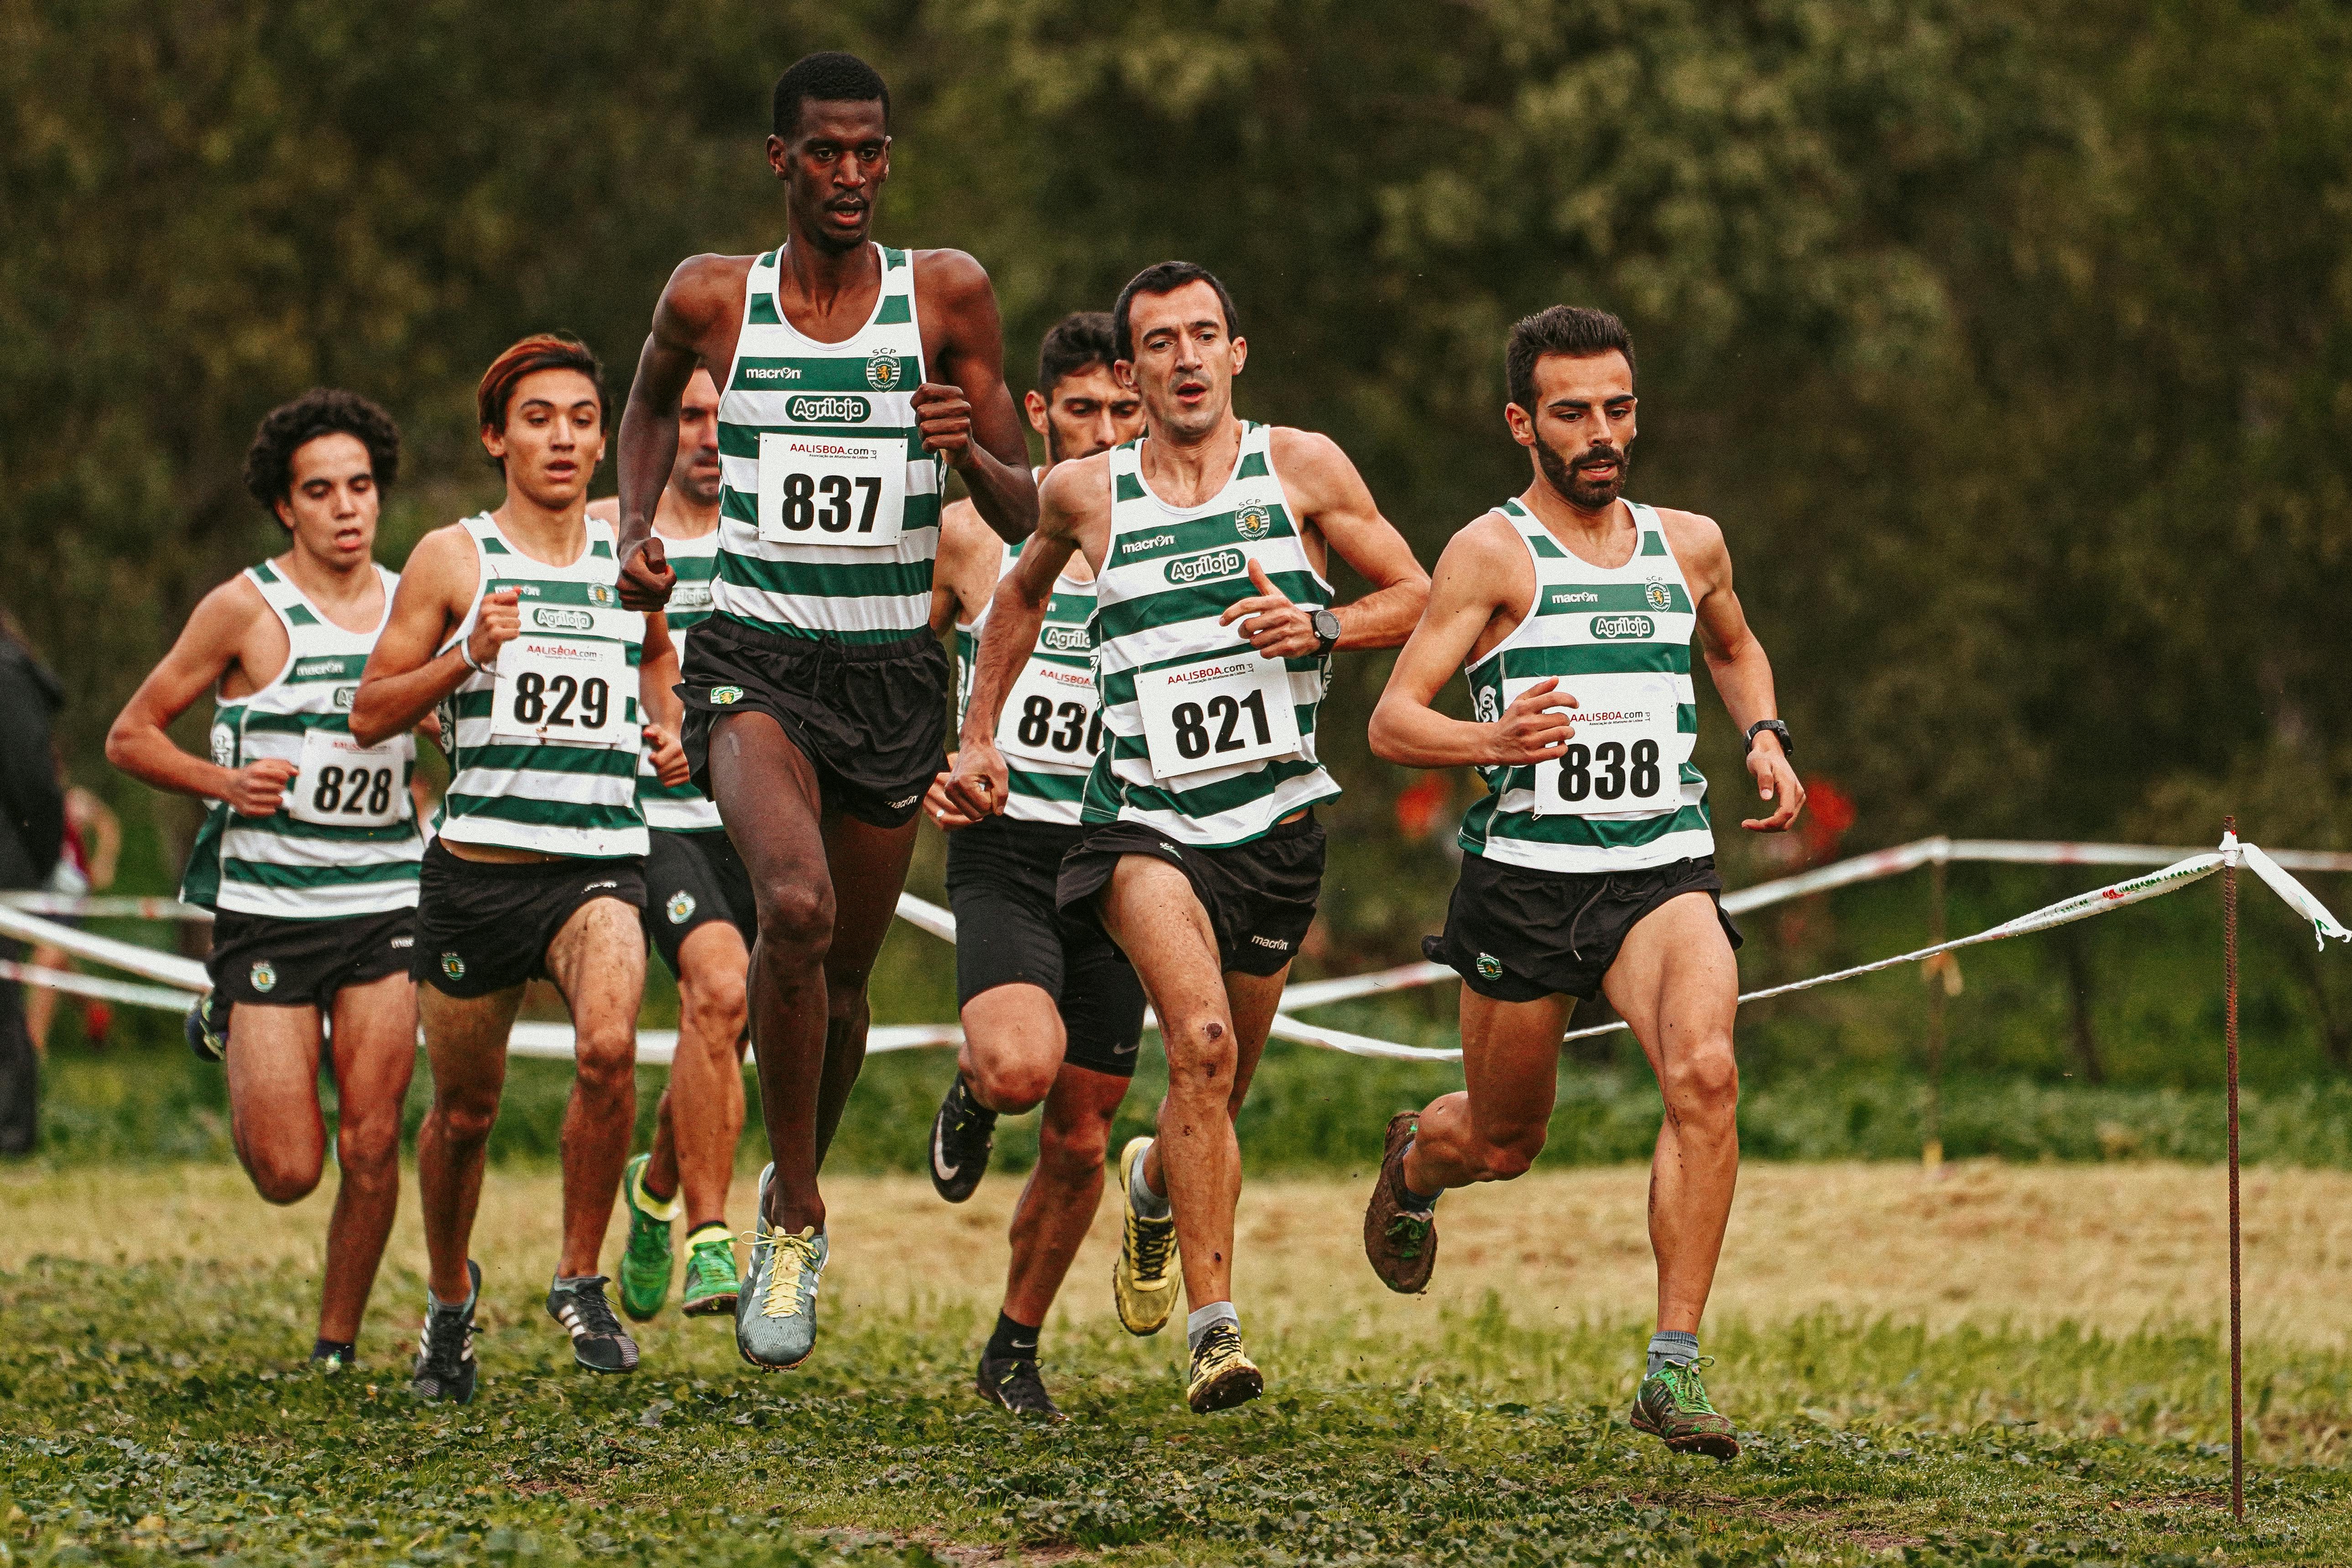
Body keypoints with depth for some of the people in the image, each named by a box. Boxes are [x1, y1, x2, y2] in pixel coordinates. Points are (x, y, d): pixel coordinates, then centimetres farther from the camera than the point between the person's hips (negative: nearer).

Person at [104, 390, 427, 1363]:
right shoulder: (245, 611, -5)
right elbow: (130, 737, 1)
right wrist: (225, 783, -15)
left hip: (385, 905, 3)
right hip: (267, 907, -3)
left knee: (371, 1148, -5)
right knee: (287, 1172, -3)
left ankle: (337, 1347, 13)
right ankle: (227, 1038, 27)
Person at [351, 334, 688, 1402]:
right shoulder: (454, 558, 1)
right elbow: (370, 713, 1)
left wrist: (669, 726, 10)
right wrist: (470, 653, -14)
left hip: (601, 862, 1)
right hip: (479, 863, -1)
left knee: (610, 1049, -27)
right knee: (465, 1108, 10)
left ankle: (580, 1279, -10)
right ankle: (450, 1296, 37)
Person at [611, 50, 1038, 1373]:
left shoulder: (947, 296, -1)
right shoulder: (713, 299, 1)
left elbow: (1024, 517, 2)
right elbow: (652, 397, 25)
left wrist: (969, 450, -19)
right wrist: (638, 535, 10)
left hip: (893, 668, 2)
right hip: (754, 657, -2)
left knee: (845, 970, 12)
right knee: (796, 906, -28)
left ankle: (800, 1190, 41)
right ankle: (794, 1216, -14)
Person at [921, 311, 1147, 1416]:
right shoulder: (975, 532, 2)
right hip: (1005, 848, -2)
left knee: (1079, 1141, 5)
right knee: (1023, 1064, -29)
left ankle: (1014, 1349, 26)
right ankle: (972, 1095, 8)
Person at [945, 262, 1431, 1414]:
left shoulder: (1300, 468, 0)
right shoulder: (1085, 494, 3)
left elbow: (1415, 596, 7)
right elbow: (1023, 594, 24)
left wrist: (1320, 628, -12)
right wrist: (978, 735, 18)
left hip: (1273, 819, 2)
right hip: (1146, 819, -2)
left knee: (1217, 1088, 13)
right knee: (1200, 1040, -26)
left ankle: (1155, 1185, 52)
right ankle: (1215, 1327, -26)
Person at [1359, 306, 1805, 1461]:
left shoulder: (1690, 545, 11)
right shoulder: (1492, 553, -4)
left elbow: (1735, 649, 34)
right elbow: (1392, 723, -8)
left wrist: (1762, 737, 13)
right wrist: (1494, 740, -28)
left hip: (1663, 867, 2)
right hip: (1523, 873, -2)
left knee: (1704, 1071, -25)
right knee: (1502, 1140, 11)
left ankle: (1674, 1368, -22)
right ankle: (1414, 1161, 51)